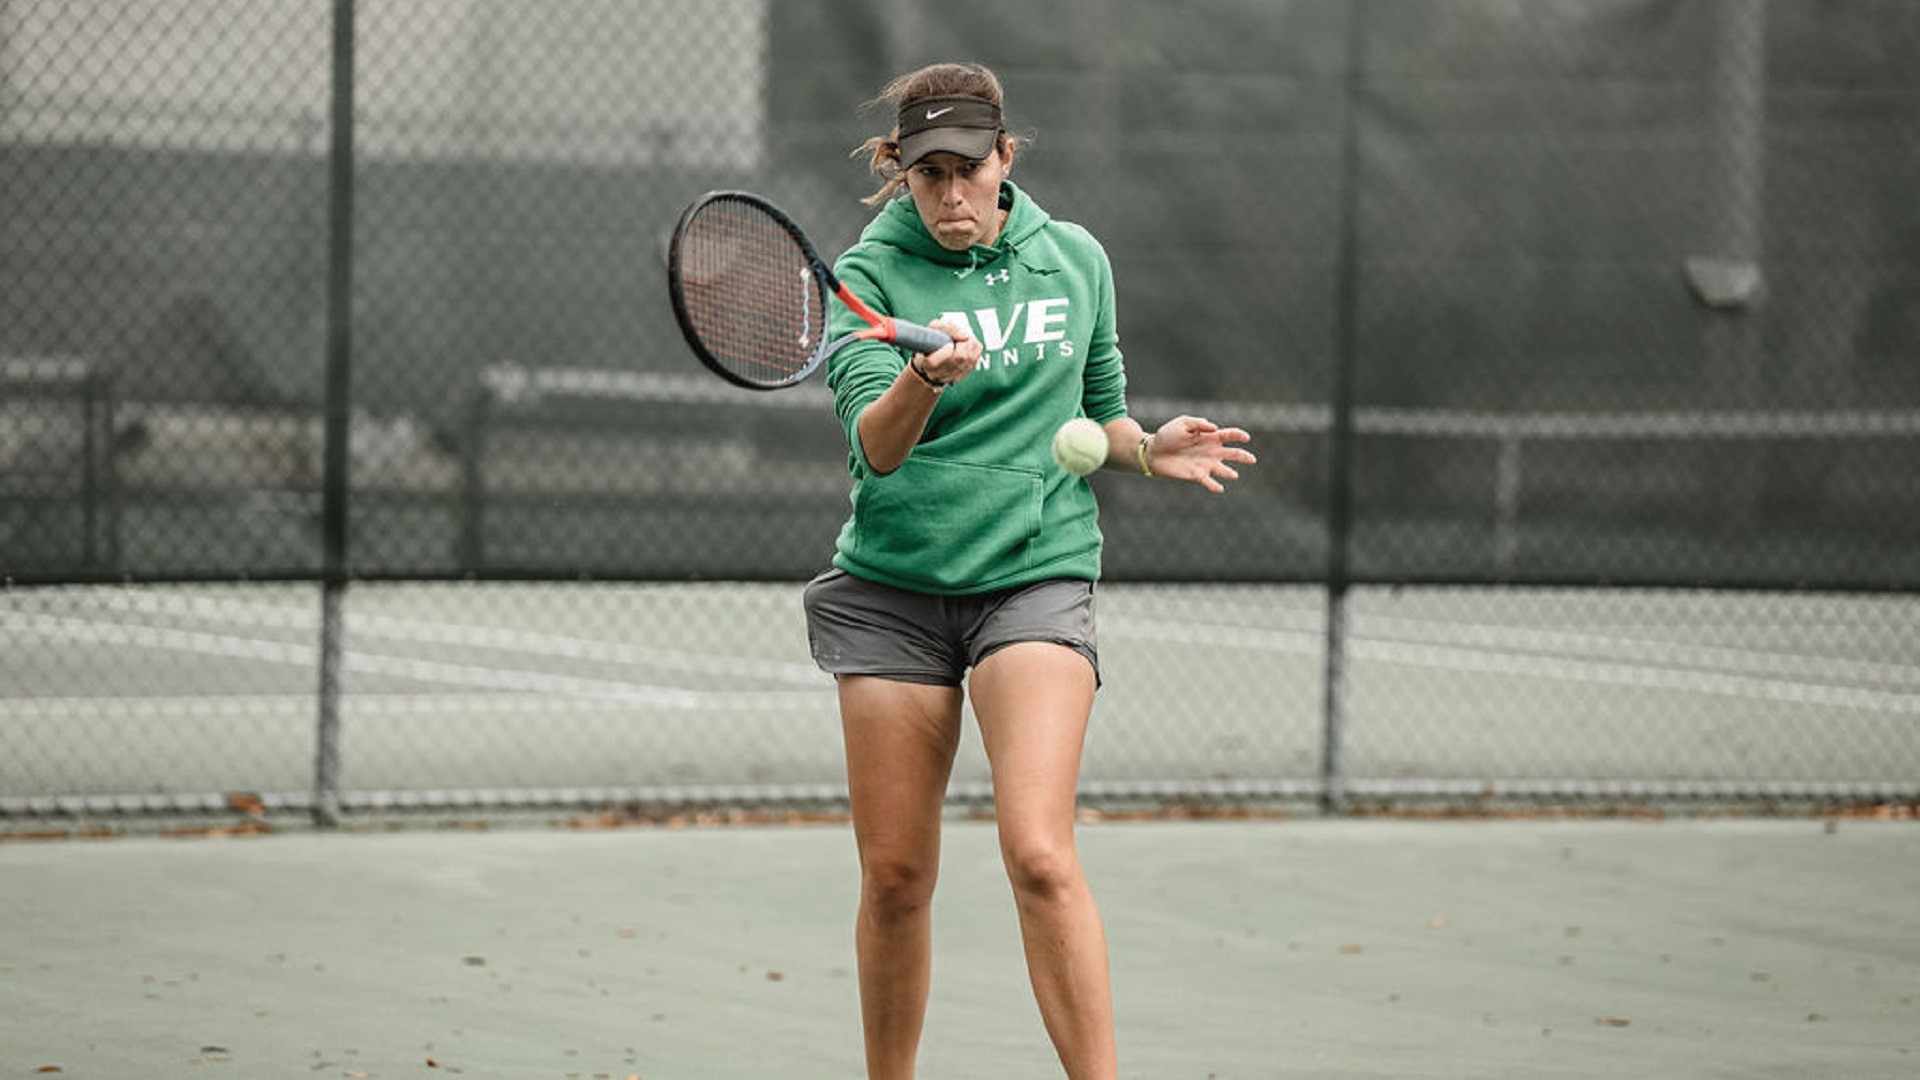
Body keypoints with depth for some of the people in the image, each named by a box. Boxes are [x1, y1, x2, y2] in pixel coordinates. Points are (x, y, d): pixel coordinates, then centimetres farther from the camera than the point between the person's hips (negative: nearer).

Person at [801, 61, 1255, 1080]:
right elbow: (874, 446, -18)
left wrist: (1147, 449, -2)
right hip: (893, 588, 0)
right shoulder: (870, 273, -4)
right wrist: (925, 380, -38)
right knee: (894, 874, 3)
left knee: (1039, 854, -18)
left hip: (1035, 576, 0)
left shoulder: (1074, 260, 6)